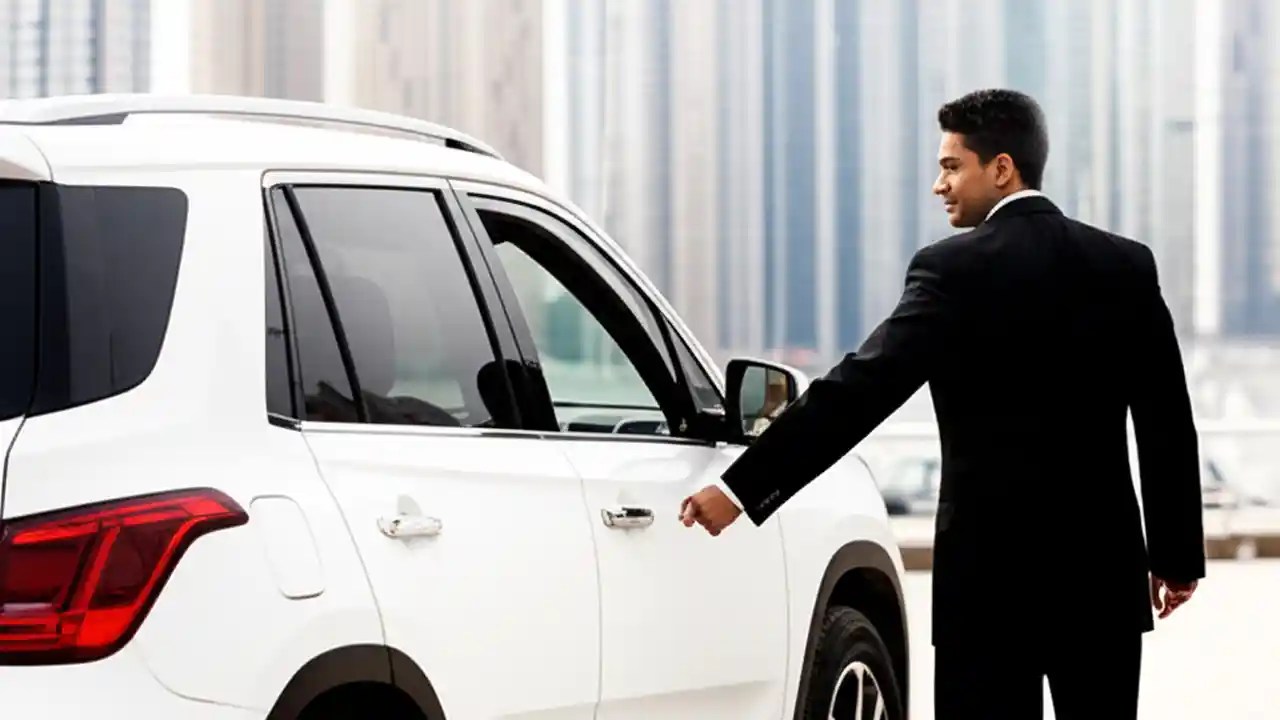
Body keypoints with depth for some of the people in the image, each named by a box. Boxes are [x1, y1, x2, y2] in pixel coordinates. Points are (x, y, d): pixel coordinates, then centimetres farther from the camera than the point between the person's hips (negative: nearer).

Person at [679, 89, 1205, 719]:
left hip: (993, 570, -4)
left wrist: (740, 489, -15)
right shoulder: (1127, 265, 5)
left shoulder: (955, 270, -9)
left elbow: (857, 391, -15)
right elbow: (1169, 424, 7)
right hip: (1104, 569, 5)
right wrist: (1178, 554, 15)